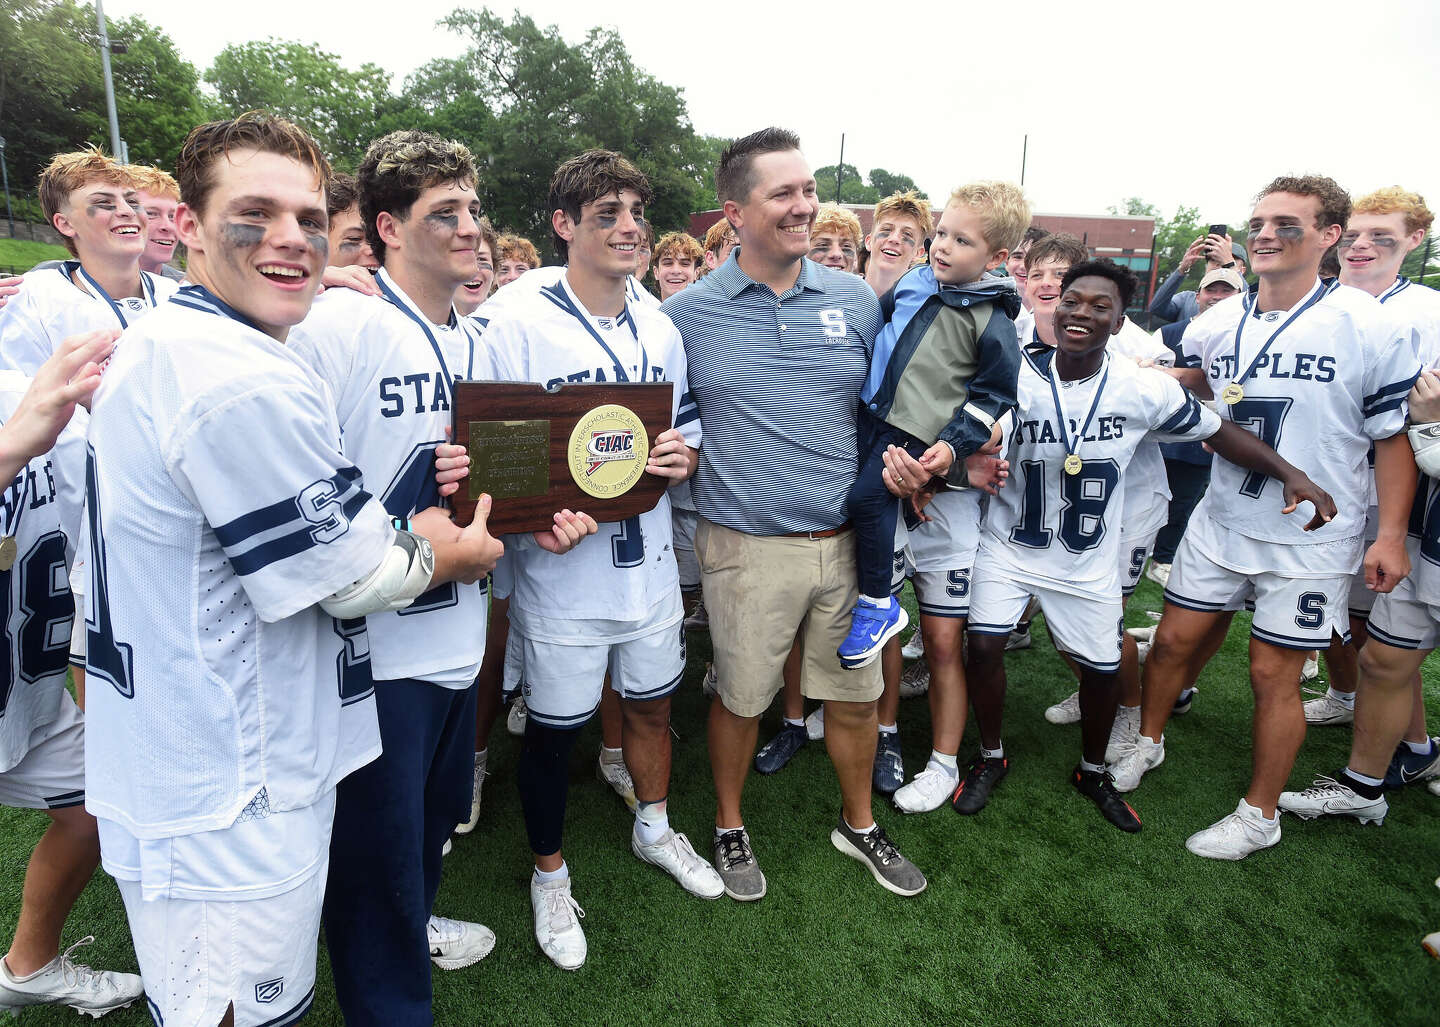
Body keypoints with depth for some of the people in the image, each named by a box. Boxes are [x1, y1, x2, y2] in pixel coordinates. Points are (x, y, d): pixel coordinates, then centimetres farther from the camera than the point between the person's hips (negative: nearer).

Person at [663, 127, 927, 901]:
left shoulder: (856, 300, 5)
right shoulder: (689, 314, -4)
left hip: (848, 539, 3)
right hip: (748, 547, -3)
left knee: (854, 693, 16)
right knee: (740, 697, 12)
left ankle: (858, 824, 41)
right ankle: (729, 829, 38)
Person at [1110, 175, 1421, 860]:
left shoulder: (1368, 326, -11)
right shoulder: (1218, 324, 0)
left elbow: (1392, 436, -6)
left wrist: (1390, 535, -9)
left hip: (1310, 538, -4)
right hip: (1221, 521, 4)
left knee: (1273, 672, 4)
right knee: (1175, 639, 10)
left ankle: (1258, 814, 23)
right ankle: (1146, 743, 36)